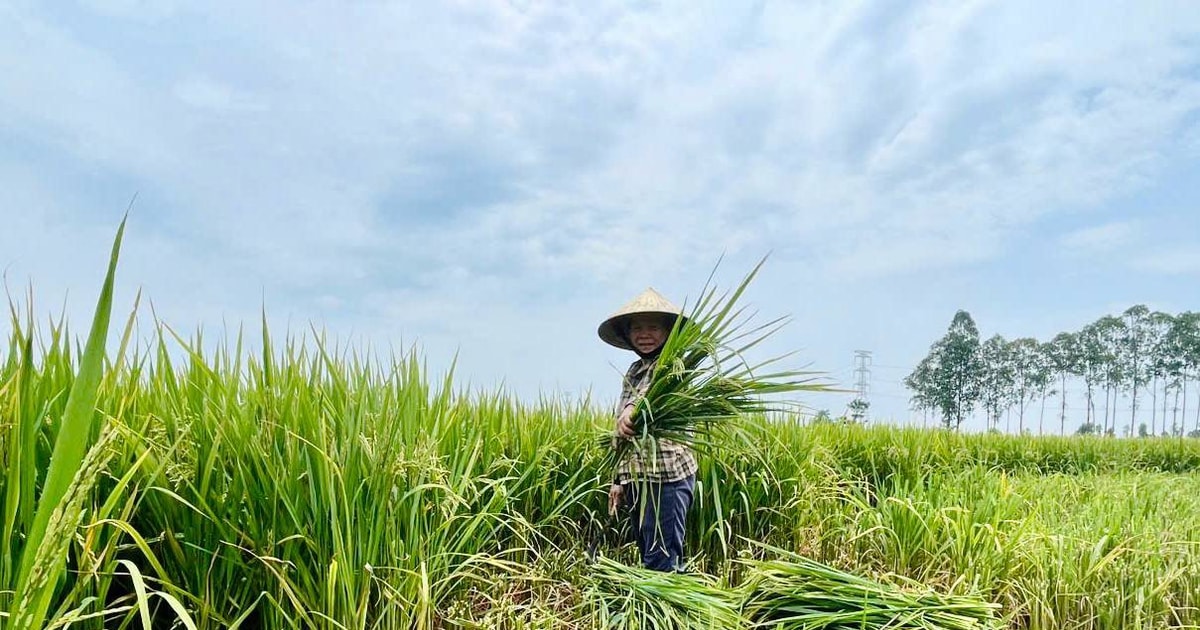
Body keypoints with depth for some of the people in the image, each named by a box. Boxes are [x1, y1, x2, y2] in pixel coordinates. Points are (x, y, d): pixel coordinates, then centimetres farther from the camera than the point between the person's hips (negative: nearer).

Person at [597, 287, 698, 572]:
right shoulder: (633, 371, 16)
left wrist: (633, 407, -48)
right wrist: (619, 480, 18)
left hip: (667, 474, -8)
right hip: (635, 478, 8)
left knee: (660, 562, -8)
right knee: (649, 557, 13)